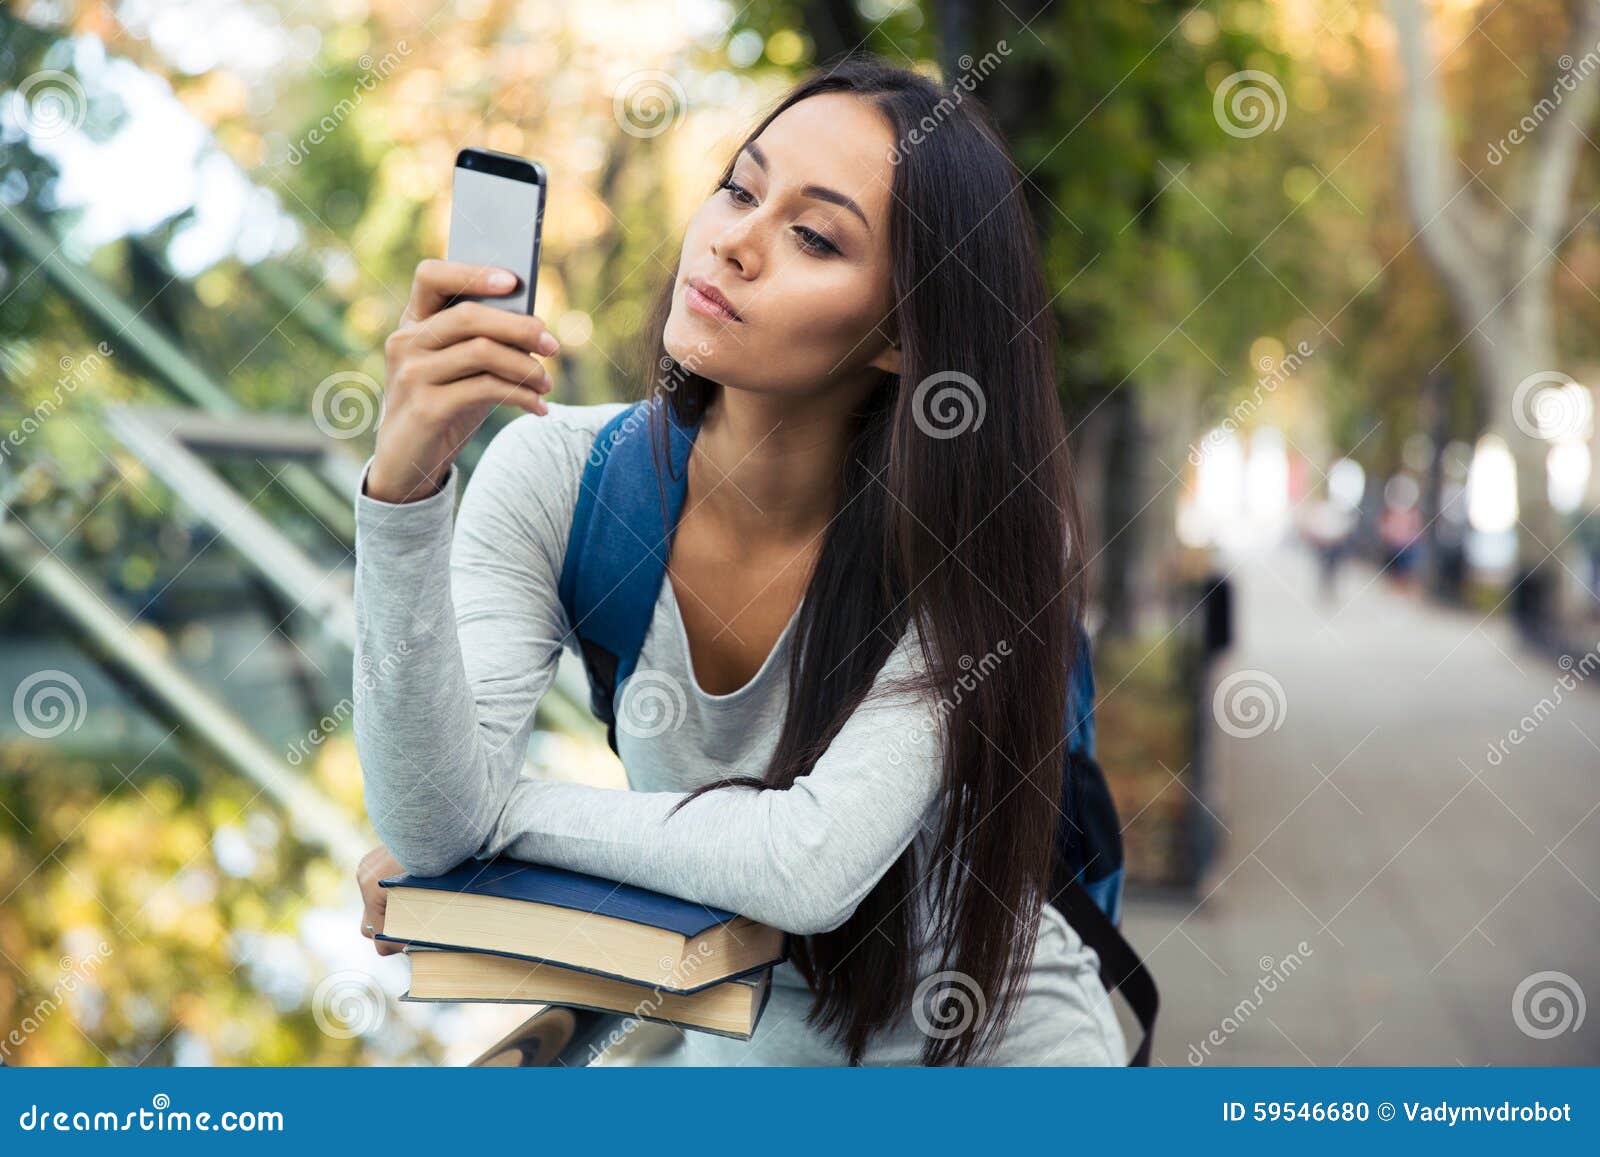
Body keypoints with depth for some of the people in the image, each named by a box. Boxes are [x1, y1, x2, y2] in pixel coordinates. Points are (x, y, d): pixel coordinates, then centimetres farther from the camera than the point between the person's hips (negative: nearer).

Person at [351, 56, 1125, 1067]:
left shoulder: (982, 528, -19)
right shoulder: (559, 475, -12)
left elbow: (815, 865, -29)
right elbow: (434, 827, -21)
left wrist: (510, 811, -18)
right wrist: (403, 486, -31)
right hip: (732, 1040, 3)